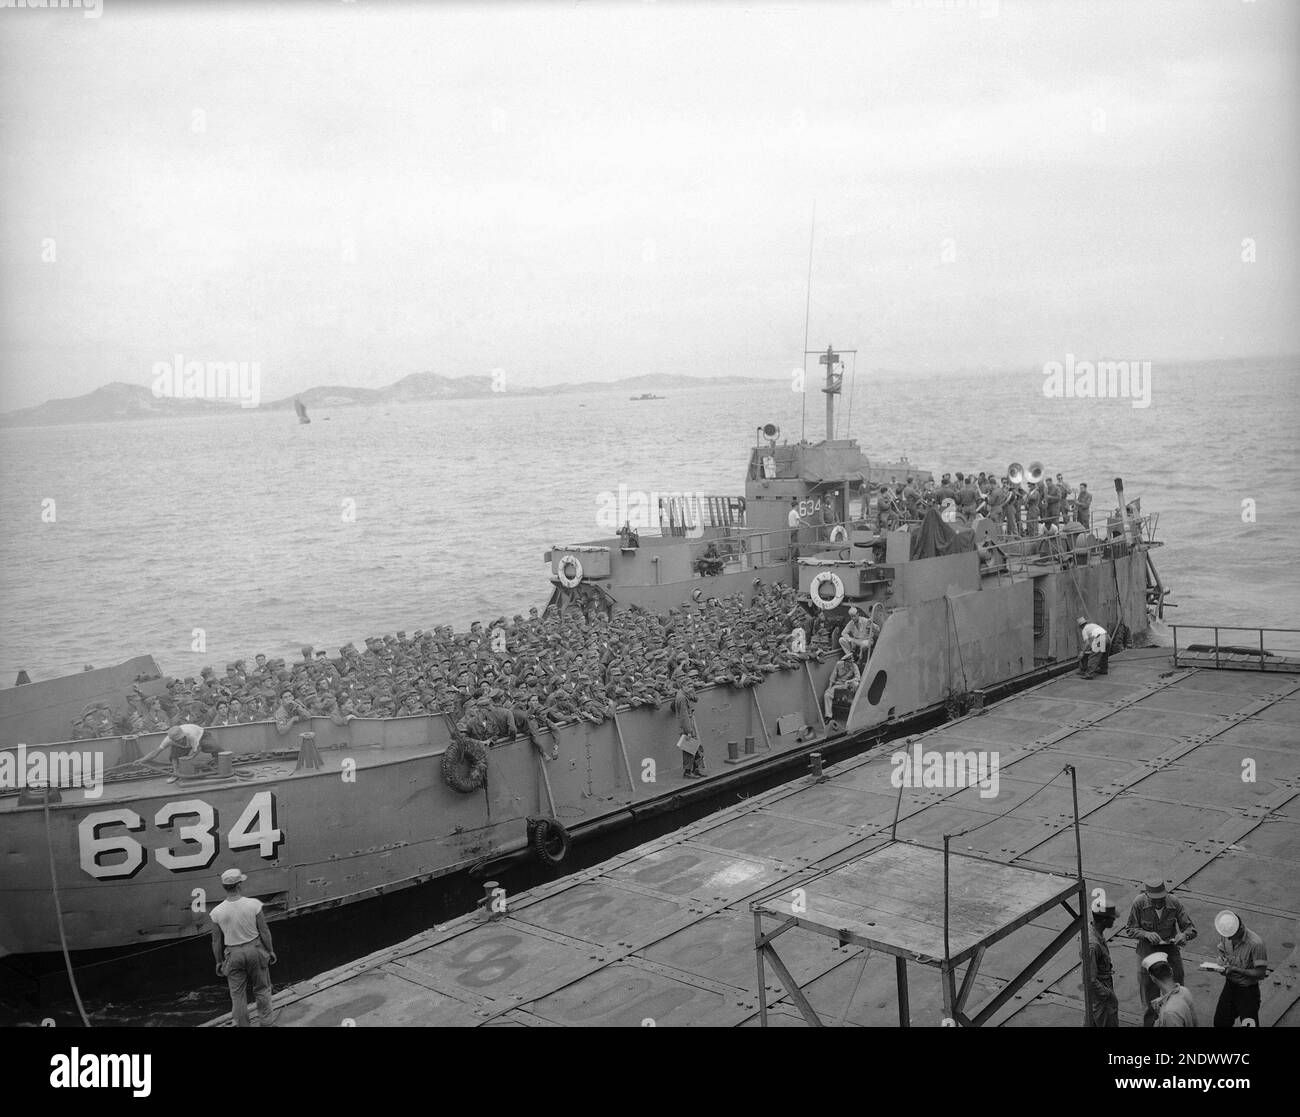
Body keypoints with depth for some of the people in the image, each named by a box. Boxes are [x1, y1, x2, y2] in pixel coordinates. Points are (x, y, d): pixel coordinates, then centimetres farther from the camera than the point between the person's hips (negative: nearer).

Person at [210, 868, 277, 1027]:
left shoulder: (217, 912, -15)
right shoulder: (253, 904, -19)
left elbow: (216, 941, -3)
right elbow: (264, 932, -9)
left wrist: (219, 961, 12)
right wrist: (270, 951, 6)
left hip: (233, 954, 0)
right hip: (255, 949, 0)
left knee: (238, 995, 13)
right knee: (261, 989, 19)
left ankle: (243, 1025, 23)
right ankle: (265, 1022, 31)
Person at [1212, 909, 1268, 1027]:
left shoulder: (1255, 943, -27)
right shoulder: (1225, 934, -9)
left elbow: (1260, 973, -23)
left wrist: (1235, 969, -29)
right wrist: (1221, 965, -12)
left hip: (1248, 990, -5)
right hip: (1229, 985, 5)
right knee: (1220, 1022, 11)